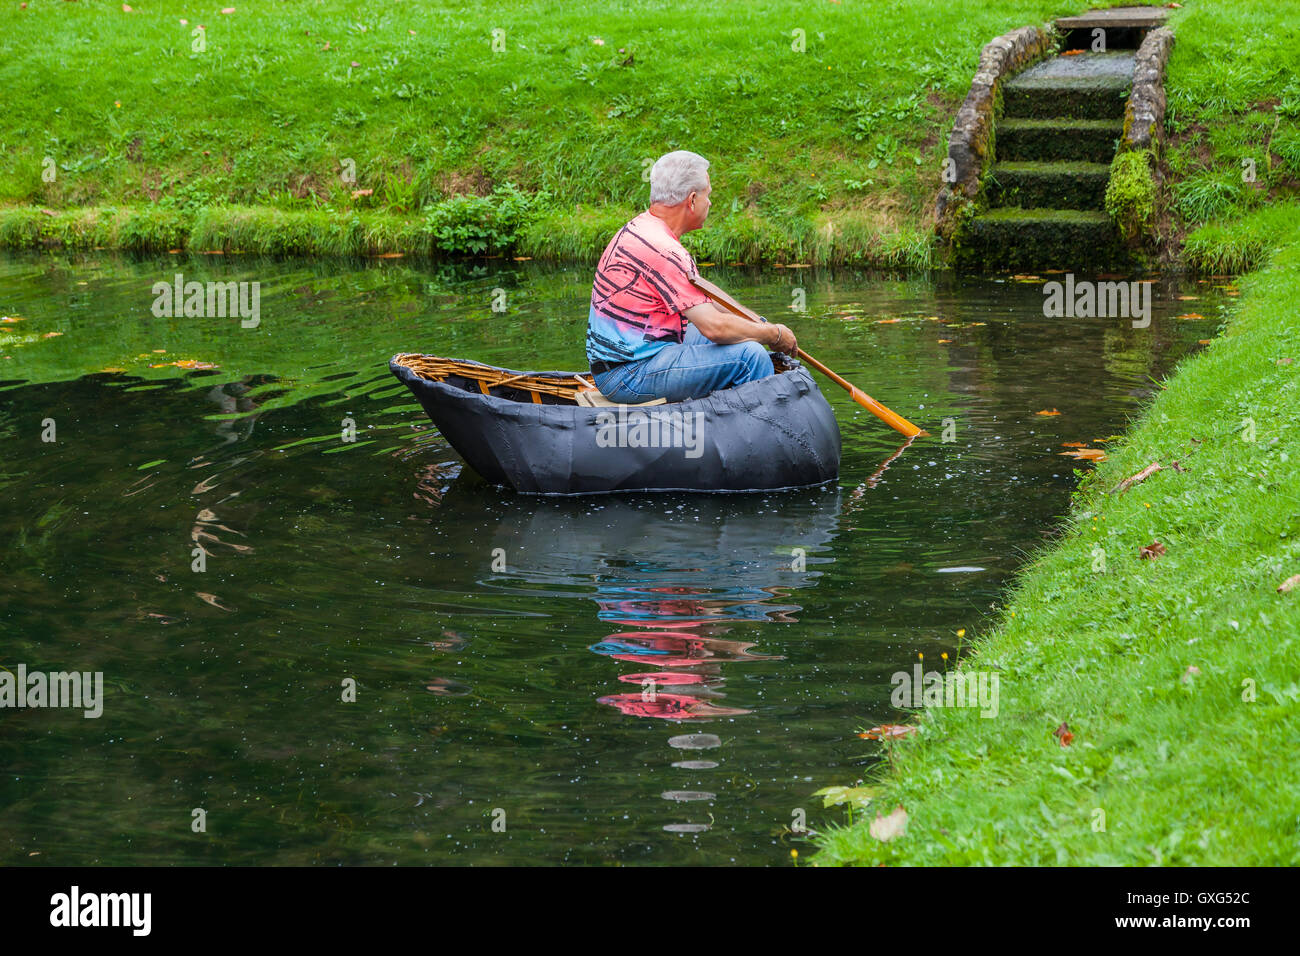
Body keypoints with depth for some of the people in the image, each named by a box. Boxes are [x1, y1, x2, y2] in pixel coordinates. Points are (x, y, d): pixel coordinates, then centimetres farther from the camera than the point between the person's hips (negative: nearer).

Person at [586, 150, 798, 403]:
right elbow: (715, 327, -23)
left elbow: (699, 301, 22)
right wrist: (775, 334, -8)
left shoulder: (642, 226, 11)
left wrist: (757, 323, 17)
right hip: (629, 376, -11)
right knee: (750, 355, -19)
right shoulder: (661, 250, -22)